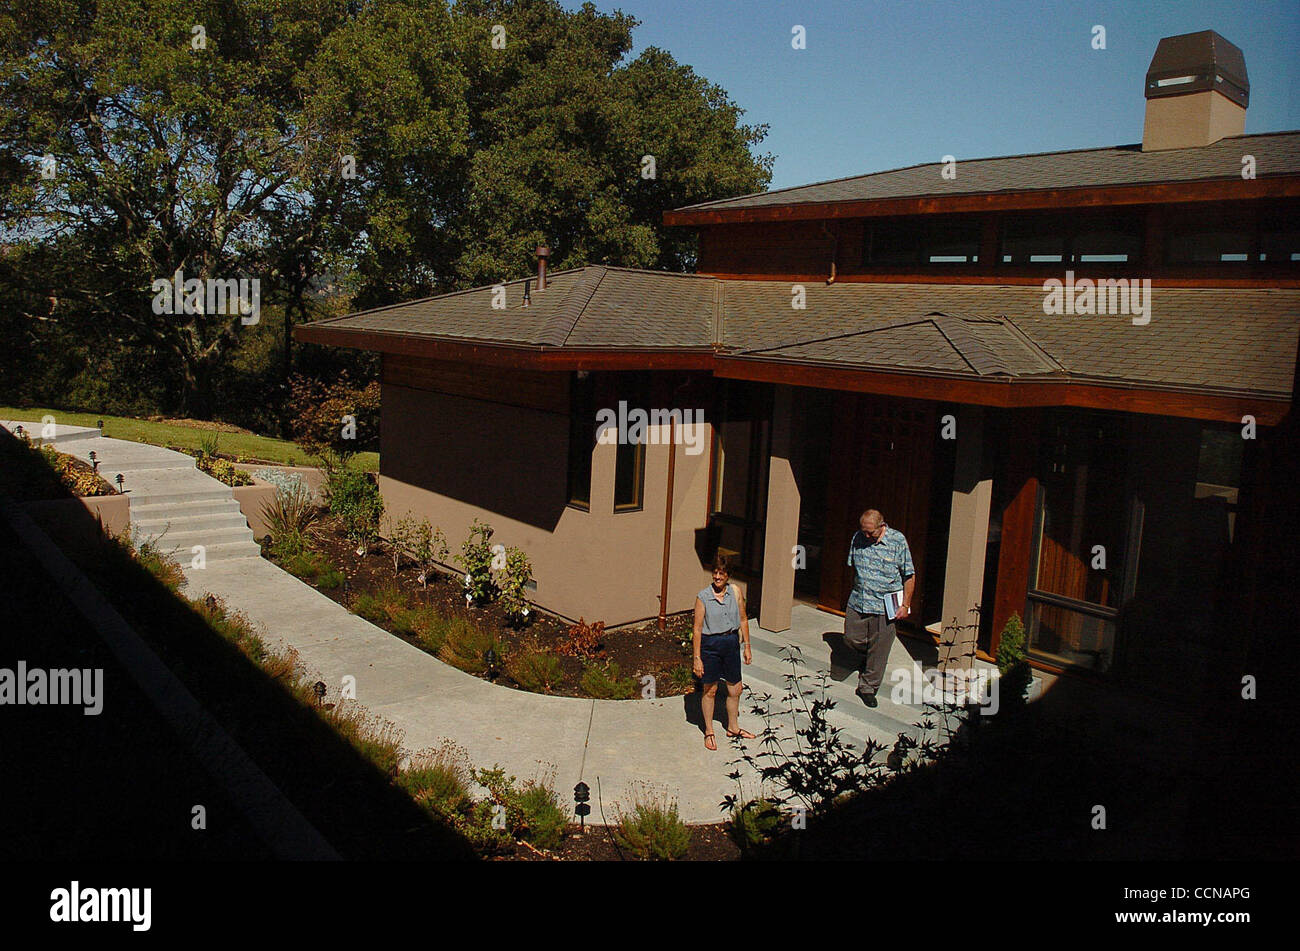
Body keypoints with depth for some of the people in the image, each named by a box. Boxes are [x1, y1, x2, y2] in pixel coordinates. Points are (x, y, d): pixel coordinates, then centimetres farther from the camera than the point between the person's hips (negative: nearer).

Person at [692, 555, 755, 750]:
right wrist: (697, 658, -10)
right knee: (710, 690, 10)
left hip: (731, 642, 4)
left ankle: (733, 727, 36)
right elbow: (697, 629, -10)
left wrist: (747, 646, 7)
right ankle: (709, 731, 27)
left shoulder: (735, 591, -2)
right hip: (710, 644, -4)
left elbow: (743, 620, 7)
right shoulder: (703, 597, -12)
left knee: (735, 689, 14)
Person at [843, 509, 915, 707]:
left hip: (884, 605, -4)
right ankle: (867, 656, 41)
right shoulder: (858, 538, 0)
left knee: (879, 648, 2)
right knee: (851, 638, 7)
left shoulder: (897, 541, -11)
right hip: (857, 602, 4)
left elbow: (909, 576, -6)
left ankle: (868, 688, 17)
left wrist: (905, 605, -5)